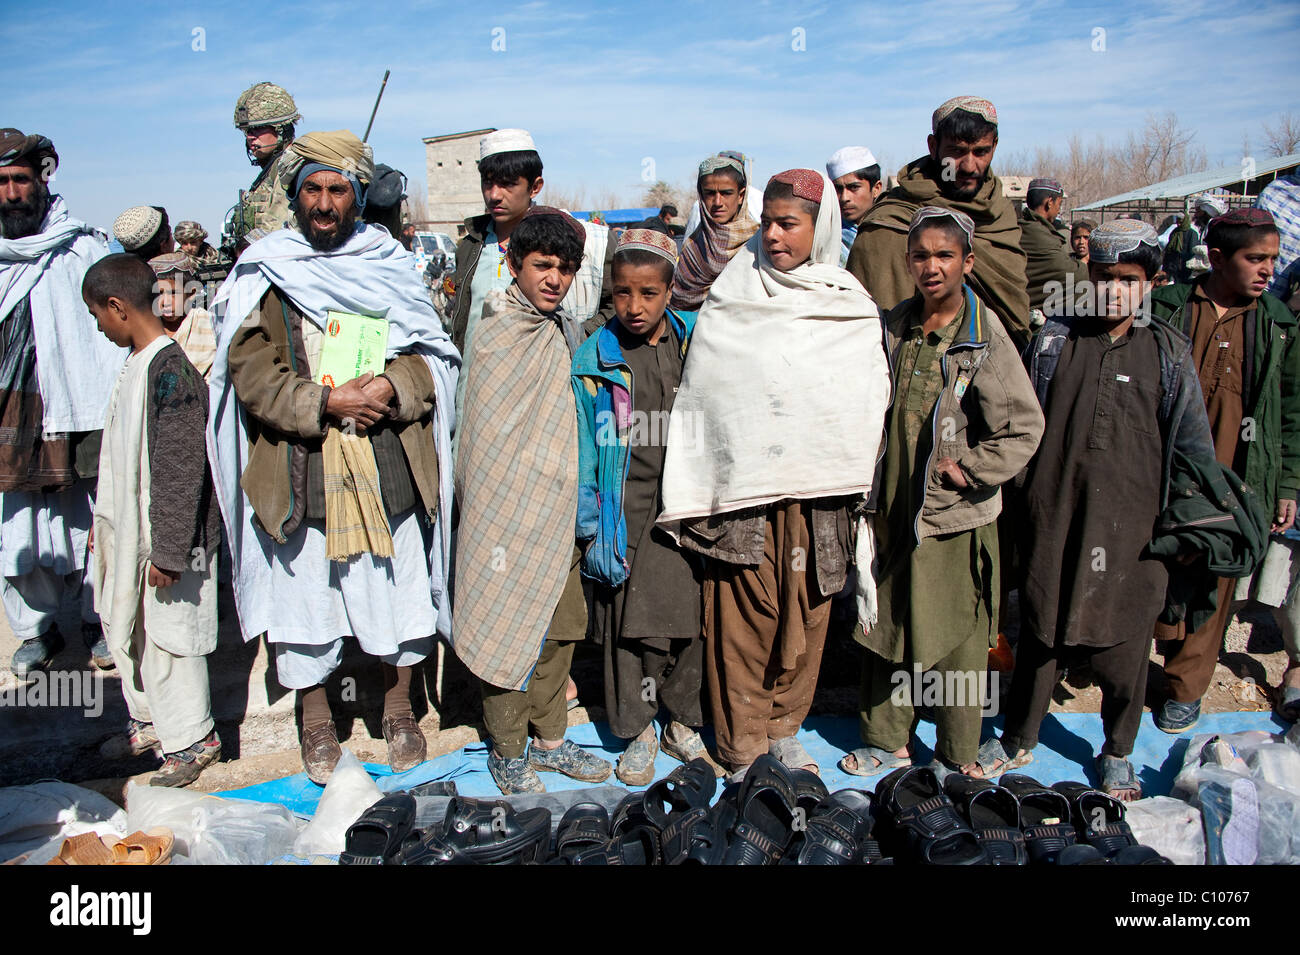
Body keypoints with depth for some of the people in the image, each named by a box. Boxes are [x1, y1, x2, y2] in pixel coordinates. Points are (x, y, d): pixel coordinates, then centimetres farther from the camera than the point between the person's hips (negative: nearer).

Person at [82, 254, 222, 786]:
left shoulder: (169, 371, -21)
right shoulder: (137, 364, 9)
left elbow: (181, 469, -24)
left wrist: (168, 549, -22)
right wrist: (105, 520, 24)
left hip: (166, 541, -10)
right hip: (130, 532, 10)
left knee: (169, 635, 1)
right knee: (124, 627, 20)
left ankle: (192, 740, 18)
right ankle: (148, 720, 38)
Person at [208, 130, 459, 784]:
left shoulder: (390, 267, 10)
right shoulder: (265, 275, 4)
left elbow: (429, 356, 5)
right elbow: (250, 373, -4)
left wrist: (390, 390, -14)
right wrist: (324, 401, -16)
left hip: (388, 467, 1)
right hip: (299, 471, -1)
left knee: (399, 590, 8)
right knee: (303, 595, 7)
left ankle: (398, 709, 30)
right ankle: (317, 722, 28)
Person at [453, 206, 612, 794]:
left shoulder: (566, 329, 12)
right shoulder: (498, 331, -10)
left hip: (557, 510, 7)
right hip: (508, 509, -7)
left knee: (561, 626, 13)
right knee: (511, 630, 2)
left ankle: (549, 740, 29)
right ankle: (507, 754, 19)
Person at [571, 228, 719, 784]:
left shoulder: (696, 346, 3)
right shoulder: (594, 360, -1)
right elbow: (585, 450, -1)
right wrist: (591, 531, -5)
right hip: (625, 513, -1)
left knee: (689, 620, 6)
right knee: (629, 624, 3)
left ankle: (683, 724, 26)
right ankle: (638, 732, 22)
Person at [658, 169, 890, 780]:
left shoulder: (854, 311, 8)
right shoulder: (730, 302, 3)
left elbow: (873, 405, 13)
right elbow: (698, 399, 3)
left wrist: (856, 489, 7)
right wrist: (694, 498, -1)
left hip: (819, 493, 2)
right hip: (744, 492, -2)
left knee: (805, 615, 9)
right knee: (743, 617, 1)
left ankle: (784, 729, 29)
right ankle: (742, 748, 16)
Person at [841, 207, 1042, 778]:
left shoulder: (987, 337, -10)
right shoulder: (893, 329, 5)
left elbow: (1024, 426, -11)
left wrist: (967, 470, -13)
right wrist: (871, 492, 10)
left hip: (957, 516, -5)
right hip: (893, 510, 5)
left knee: (958, 639, 7)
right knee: (886, 629, 14)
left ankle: (960, 754, 26)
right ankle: (886, 741, 31)